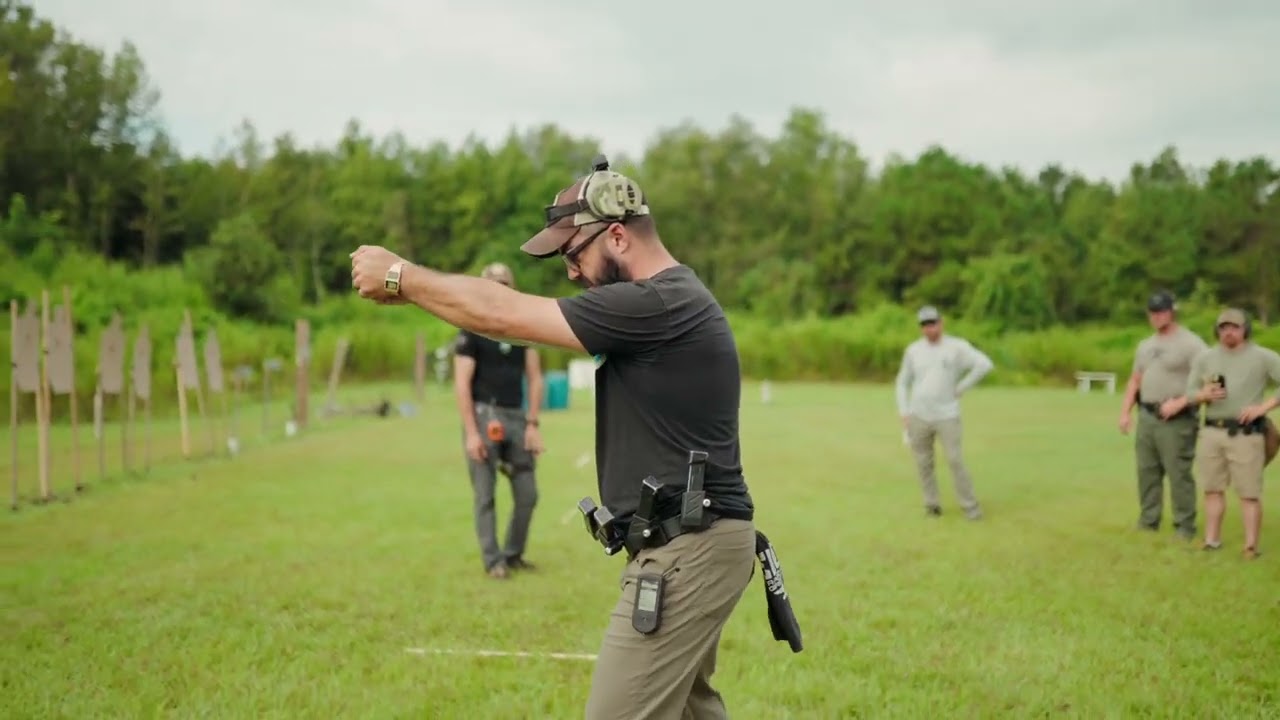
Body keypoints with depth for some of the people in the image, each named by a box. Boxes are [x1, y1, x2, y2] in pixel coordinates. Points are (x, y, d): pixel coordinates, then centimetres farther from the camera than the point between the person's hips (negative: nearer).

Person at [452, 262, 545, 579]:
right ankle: (493, 560, 8)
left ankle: (513, 554, 20)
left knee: (528, 494, 5)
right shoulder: (472, 332, -2)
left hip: (517, 416, 5)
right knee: (485, 495, 0)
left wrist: (532, 423, 2)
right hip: (484, 416, -5)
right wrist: (471, 432, -14)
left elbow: (535, 378, 11)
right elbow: (462, 385, -7)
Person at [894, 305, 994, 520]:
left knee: (955, 461, -8)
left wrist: (960, 389, -17)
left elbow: (985, 364, -21)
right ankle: (932, 504, 20)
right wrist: (904, 413, 0)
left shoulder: (957, 346, -8)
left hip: (947, 416, -3)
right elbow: (903, 382, 10)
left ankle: (970, 506, 4)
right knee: (923, 463, 5)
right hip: (918, 416, 3)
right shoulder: (913, 350, 2)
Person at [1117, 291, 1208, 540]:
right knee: (1147, 472, 9)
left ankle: (1185, 528, -1)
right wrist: (1125, 412, 13)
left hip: (1176, 421, -7)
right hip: (1146, 417, 7)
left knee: (1179, 475, -7)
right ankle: (1147, 523, 17)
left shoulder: (1190, 343, -6)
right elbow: (1135, 380, 23)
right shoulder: (1145, 345, 18)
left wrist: (1179, 403, -19)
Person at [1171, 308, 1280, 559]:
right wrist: (1204, 395, -12)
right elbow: (1190, 394, 9)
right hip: (1212, 432, 4)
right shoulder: (1204, 358, 10)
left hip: (1246, 433, -4)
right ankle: (1211, 542, 15)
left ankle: (1251, 547, -2)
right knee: (1213, 489, 9)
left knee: (1249, 493, -4)